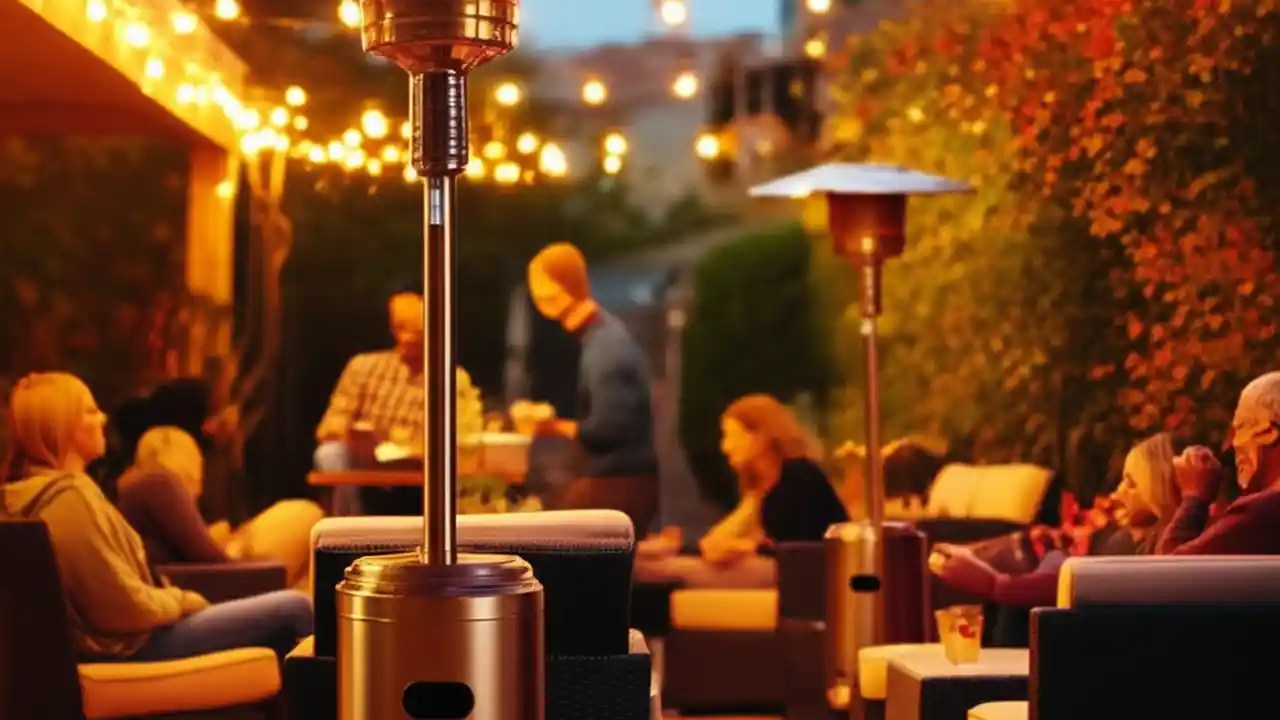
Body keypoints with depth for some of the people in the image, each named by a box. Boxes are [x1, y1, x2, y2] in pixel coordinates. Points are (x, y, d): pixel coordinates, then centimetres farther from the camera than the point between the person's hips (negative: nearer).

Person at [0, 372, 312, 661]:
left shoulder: (28, 490, 9)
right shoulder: (70, 496, -23)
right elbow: (127, 606, -23)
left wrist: (174, 598, 7)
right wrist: (180, 600, -6)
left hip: (115, 638, 11)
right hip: (128, 646, -11)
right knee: (294, 609, -4)